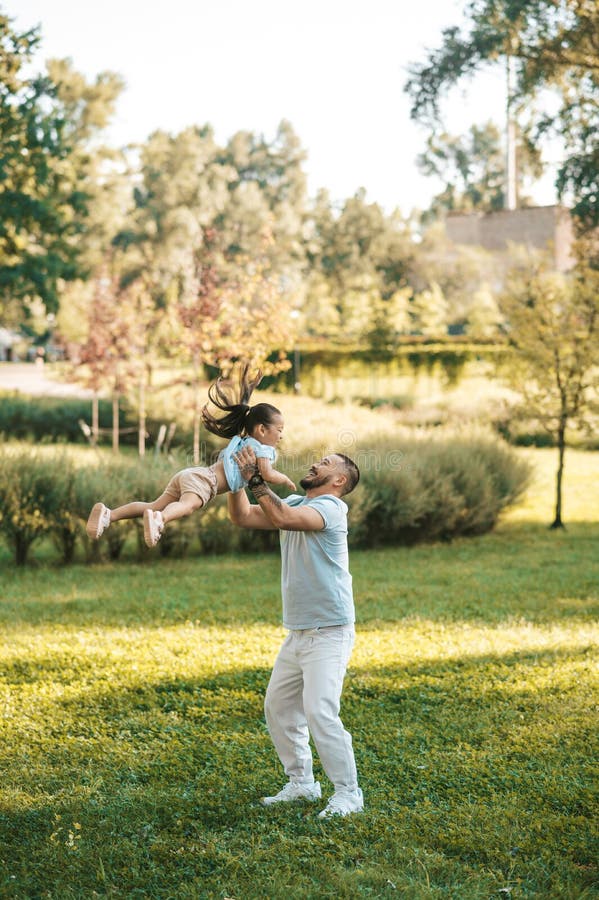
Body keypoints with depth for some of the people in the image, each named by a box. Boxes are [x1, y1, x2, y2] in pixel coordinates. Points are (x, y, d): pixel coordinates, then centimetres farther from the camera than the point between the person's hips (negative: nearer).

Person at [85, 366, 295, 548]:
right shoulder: (260, 448, 5)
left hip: (191, 474, 8)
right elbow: (268, 475, -6)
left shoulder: (241, 443, 32)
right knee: (187, 504, -36)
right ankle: (158, 520, -66)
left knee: (154, 506, -3)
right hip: (202, 480, -8)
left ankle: (108, 514, -19)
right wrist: (285, 479, 12)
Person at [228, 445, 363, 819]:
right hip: (298, 632, 9)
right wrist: (237, 477, 2)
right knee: (279, 707, 13)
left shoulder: (330, 507, -15)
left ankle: (349, 793, -4)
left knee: (320, 711, -16)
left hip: (329, 633, -9)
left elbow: (282, 518, -32)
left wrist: (256, 478, -27)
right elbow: (243, 517, 12)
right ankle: (301, 782, 25)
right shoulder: (296, 503, 12)